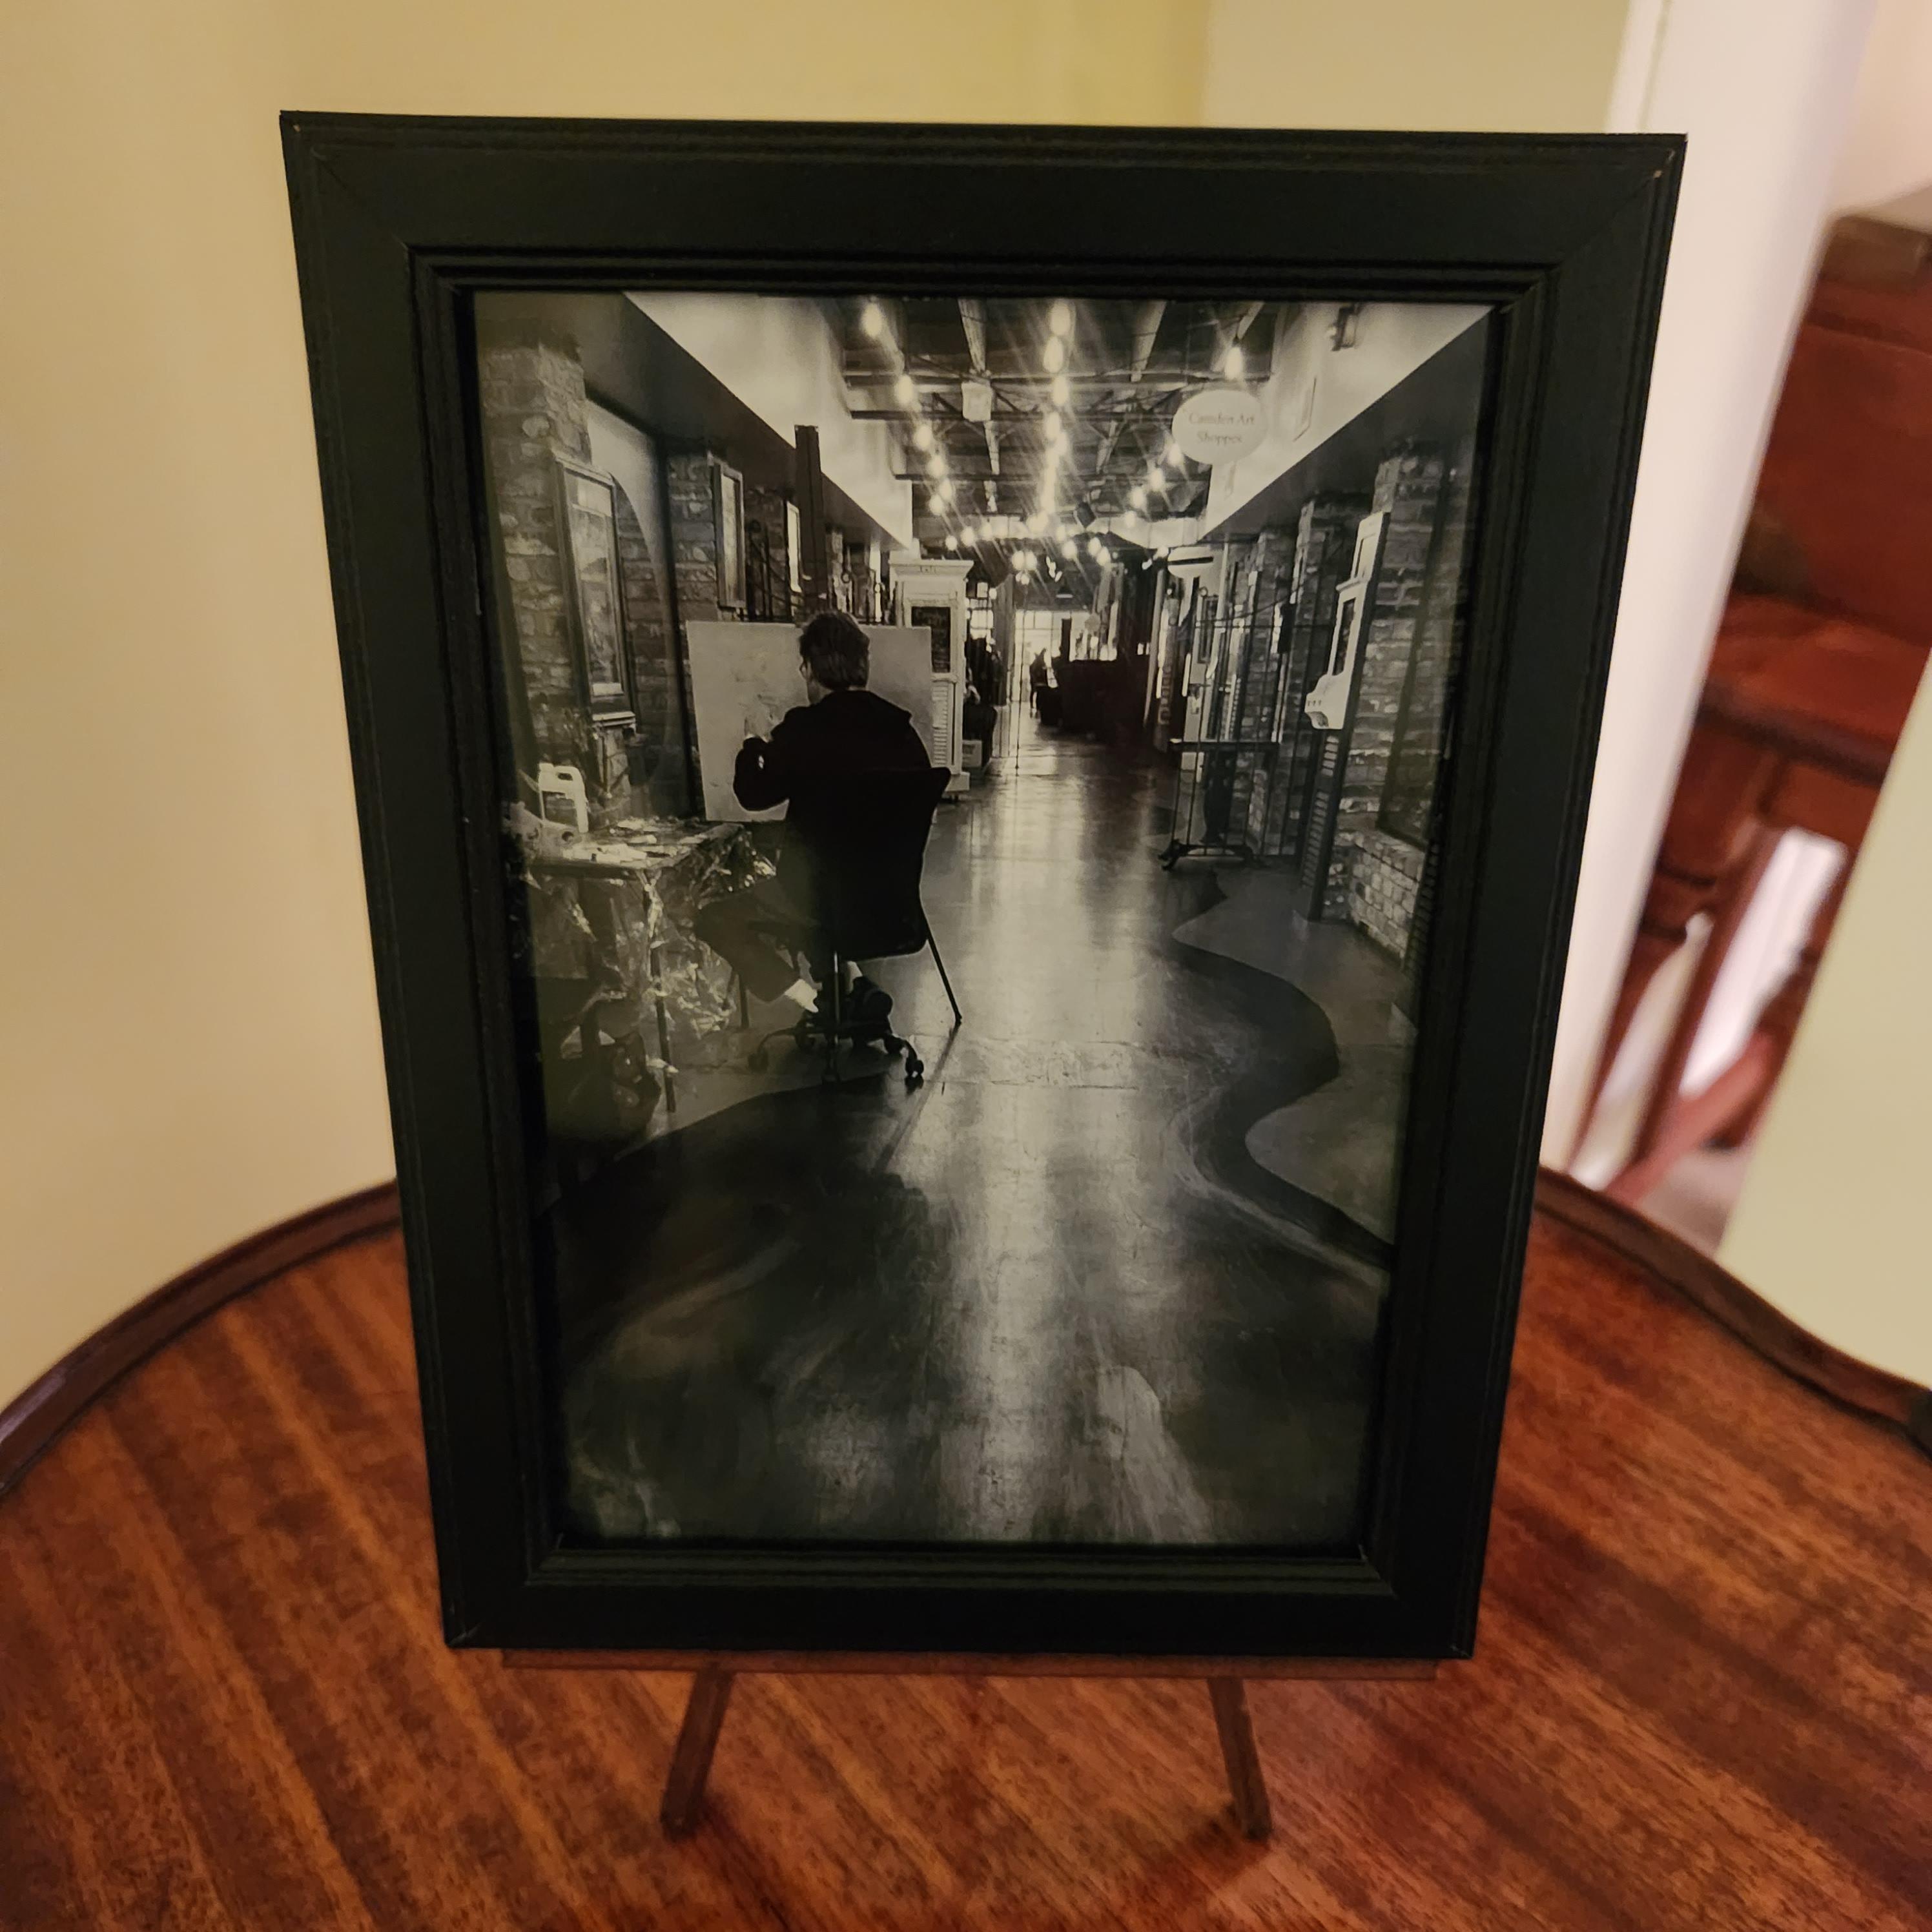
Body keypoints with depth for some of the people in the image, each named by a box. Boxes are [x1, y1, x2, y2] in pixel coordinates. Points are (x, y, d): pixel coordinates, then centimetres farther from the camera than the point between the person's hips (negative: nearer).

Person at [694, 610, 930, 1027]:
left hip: (819, 895, -6)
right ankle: (855, 981, 15)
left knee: (714, 920, 14)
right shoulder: (899, 726, -1)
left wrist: (750, 749, 16)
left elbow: (754, 795, -5)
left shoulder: (804, 728, -15)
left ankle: (820, 1004, -1)